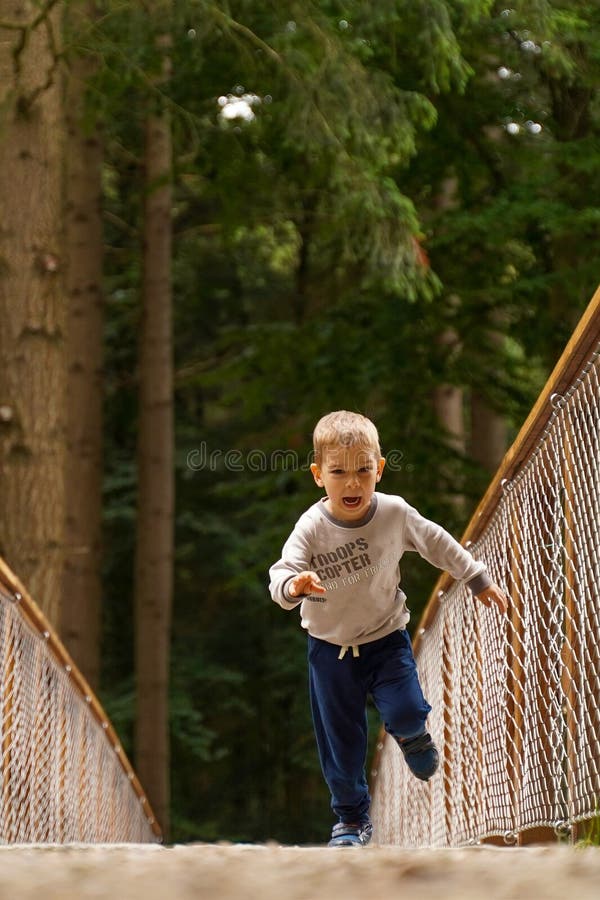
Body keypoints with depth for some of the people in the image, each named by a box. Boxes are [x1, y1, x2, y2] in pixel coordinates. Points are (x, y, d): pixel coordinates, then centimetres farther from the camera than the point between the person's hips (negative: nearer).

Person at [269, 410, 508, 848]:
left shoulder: (395, 513, -15)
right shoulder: (312, 527, -22)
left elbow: (437, 543, 3)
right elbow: (281, 574, -32)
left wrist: (478, 579, 12)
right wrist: (293, 585, -56)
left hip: (386, 637, 1)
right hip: (331, 647, 0)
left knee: (406, 712, -18)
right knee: (341, 741, 6)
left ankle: (411, 735, 21)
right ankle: (352, 817, 28)